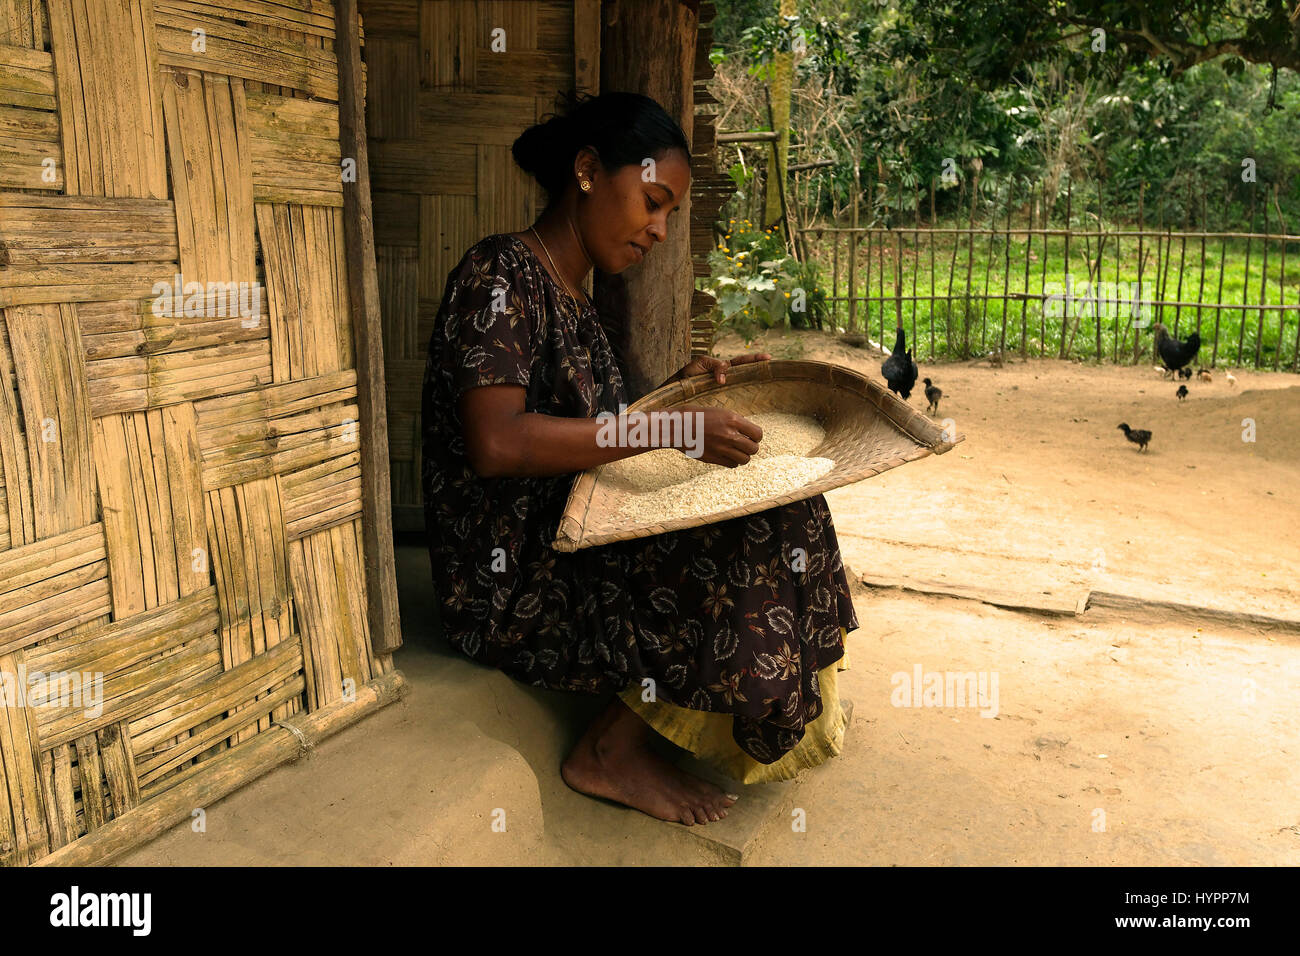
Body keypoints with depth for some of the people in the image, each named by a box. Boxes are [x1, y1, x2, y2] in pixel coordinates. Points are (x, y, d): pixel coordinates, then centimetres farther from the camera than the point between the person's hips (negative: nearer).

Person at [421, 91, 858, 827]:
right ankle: (613, 752, -1)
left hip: (574, 546, 9)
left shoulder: (574, 295, 15)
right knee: (752, 564, -19)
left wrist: (680, 388, 3)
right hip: (511, 580, -9)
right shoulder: (501, 275, -13)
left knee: (777, 515, 2)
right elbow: (496, 442, -27)